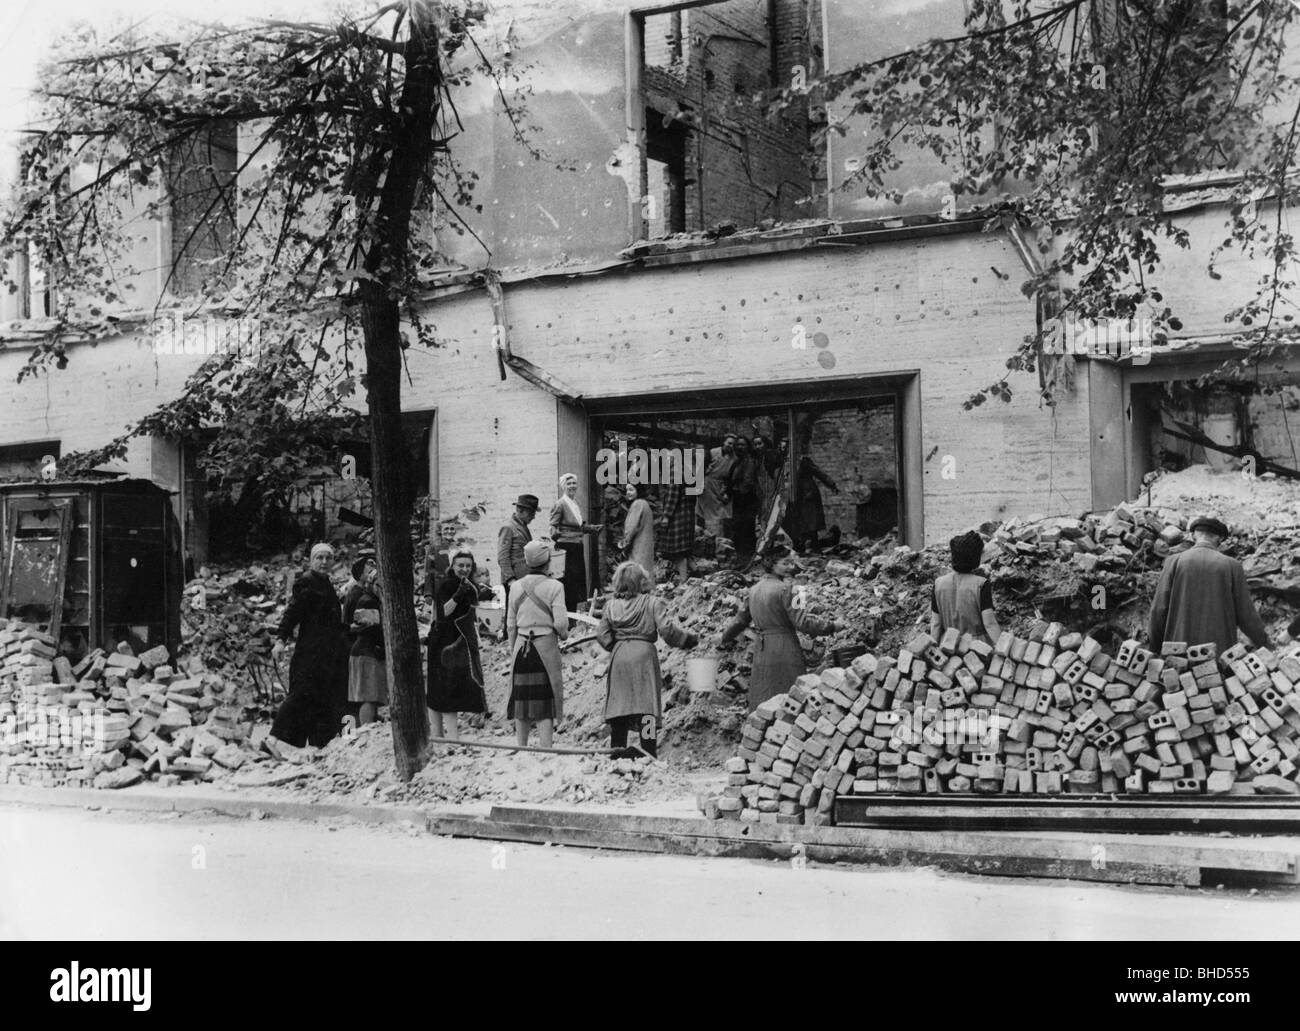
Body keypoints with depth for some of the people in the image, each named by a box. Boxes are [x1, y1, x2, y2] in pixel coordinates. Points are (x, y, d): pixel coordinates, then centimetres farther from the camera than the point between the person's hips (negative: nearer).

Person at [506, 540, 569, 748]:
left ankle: (521, 748, 16)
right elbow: (560, 622, -12)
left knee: (522, 699, 11)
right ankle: (544, 748, -2)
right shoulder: (554, 586, -8)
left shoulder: (516, 586, 4)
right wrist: (564, 634, 10)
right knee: (546, 701, 1)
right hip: (546, 645, -4)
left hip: (521, 647, 4)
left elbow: (510, 624, 8)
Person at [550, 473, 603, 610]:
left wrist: (595, 528, 23)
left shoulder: (575, 504, 16)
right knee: (568, 580, -10)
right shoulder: (560, 504, -8)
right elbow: (553, 525, -13)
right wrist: (555, 534, -32)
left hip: (578, 546, 8)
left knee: (579, 577, 8)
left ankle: (573, 612, 14)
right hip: (566, 547, -8)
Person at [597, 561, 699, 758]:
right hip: (644, 655, -3)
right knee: (646, 708, -1)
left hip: (619, 657, 3)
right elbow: (667, 629, -12)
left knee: (619, 705, 10)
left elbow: (602, 634, 4)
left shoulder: (611, 605, 7)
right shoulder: (652, 603, -3)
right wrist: (689, 639, 1)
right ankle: (649, 755, -3)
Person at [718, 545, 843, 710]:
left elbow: (742, 618, 21)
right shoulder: (783, 588, -12)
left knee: (762, 704, 11)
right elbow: (801, 621, -15)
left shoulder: (755, 589, 10)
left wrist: (726, 638, 38)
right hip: (785, 652, -7)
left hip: (761, 651, 7)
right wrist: (832, 626, -6)